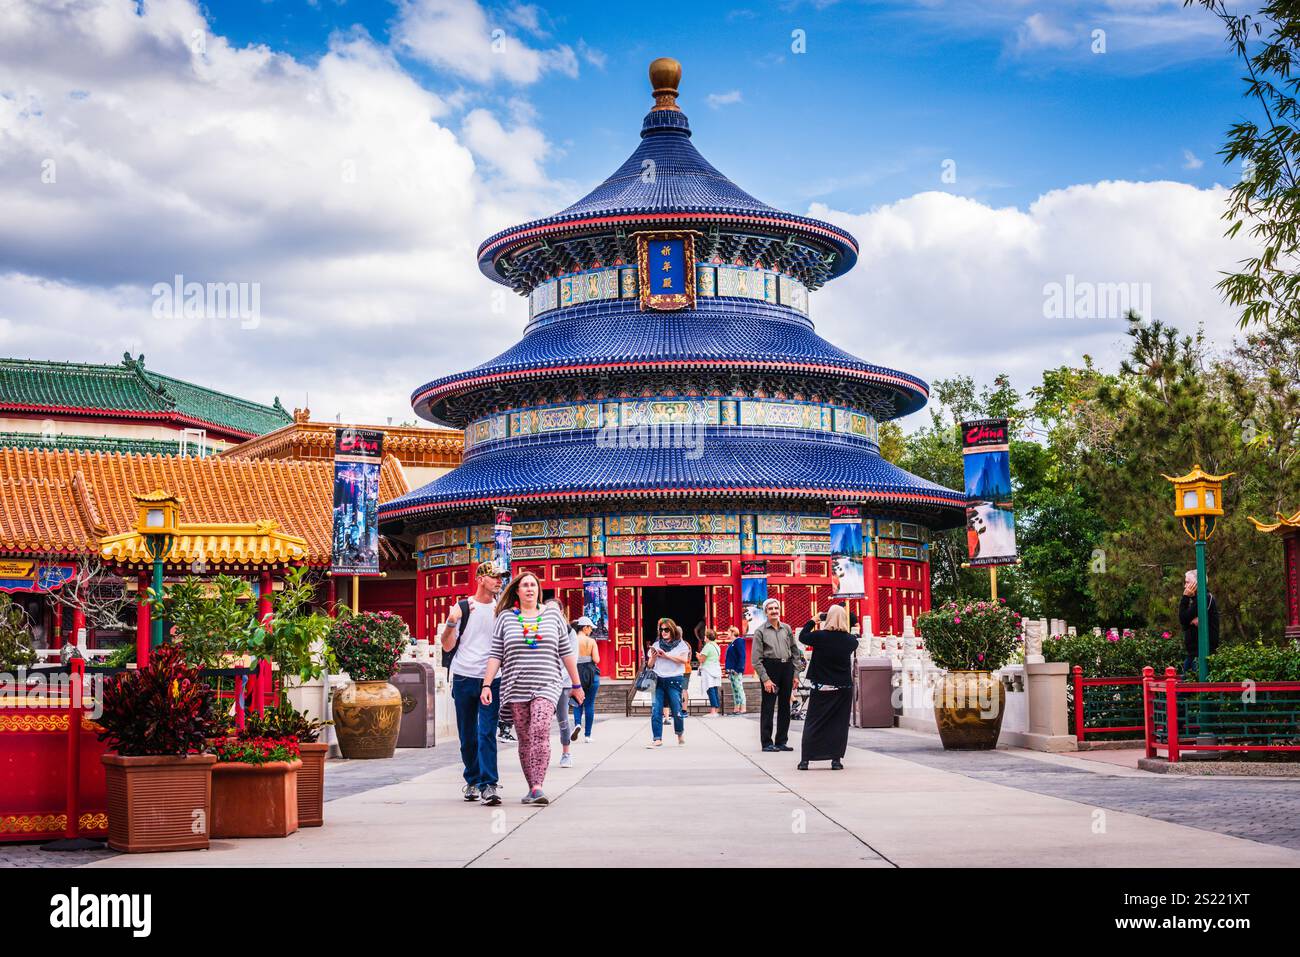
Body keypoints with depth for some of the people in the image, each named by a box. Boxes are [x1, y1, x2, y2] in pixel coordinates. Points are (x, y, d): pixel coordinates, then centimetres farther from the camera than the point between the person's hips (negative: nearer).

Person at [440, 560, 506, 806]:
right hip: (464, 677, 1)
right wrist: (451, 622, -13)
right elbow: (447, 646, 5)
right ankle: (472, 781, 23)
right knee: (467, 735, 8)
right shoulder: (462, 607, 6)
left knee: (487, 733, -12)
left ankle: (488, 785, -15)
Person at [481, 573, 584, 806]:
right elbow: (495, 654, 5)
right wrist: (487, 684, -4)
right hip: (516, 688, 2)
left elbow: (566, 652, 12)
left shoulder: (553, 615, 9)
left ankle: (538, 787, -25)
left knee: (540, 732, -19)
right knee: (525, 739, 4)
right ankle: (532, 788, 12)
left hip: (546, 686, -1)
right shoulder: (506, 617, 8)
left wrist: (576, 685, 12)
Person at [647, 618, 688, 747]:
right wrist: (653, 656, -4)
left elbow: (684, 659, -10)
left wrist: (666, 655, -10)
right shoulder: (657, 645, 16)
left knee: (676, 710, -4)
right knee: (655, 710, -8)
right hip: (658, 680, 3)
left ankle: (680, 732, 24)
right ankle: (657, 739, -7)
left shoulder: (681, 645, 7)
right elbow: (650, 665, 17)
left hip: (674, 680, -3)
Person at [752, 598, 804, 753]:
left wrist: (795, 673, 8)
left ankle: (781, 741, 17)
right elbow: (756, 659, -4)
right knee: (768, 707, -3)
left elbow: (795, 651, 16)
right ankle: (767, 743, 3)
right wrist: (765, 679, -10)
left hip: (787, 668, 5)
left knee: (785, 706, 8)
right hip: (770, 668, -5)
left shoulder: (786, 629, 12)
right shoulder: (761, 631, -1)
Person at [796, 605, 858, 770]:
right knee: (839, 724, 7)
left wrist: (812, 621, 11)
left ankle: (805, 759, 4)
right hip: (843, 688, 1)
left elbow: (802, 637, 3)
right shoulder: (849, 640, -6)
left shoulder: (820, 636, -13)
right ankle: (835, 759, 3)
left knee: (813, 723, 6)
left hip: (820, 688, -1)